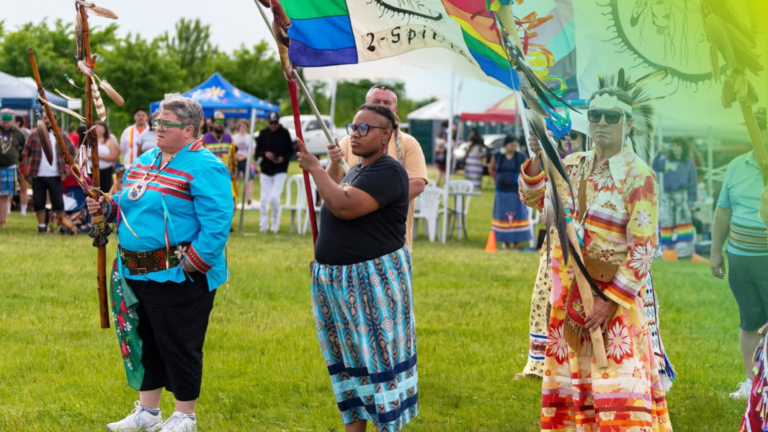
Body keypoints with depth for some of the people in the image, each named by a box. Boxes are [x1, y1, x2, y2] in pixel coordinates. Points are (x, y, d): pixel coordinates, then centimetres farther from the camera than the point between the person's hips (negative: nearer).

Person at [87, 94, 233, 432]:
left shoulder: (205, 168, -14)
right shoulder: (144, 161, 13)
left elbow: (216, 223, -22)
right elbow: (127, 205, 24)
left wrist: (193, 263, -24)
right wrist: (107, 207, 3)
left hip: (177, 277, -8)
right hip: (136, 274, 8)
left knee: (179, 346, 1)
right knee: (143, 341, 16)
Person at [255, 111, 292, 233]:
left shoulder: (285, 133, -1)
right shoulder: (263, 133, 4)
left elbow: (290, 151, 3)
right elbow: (257, 151, 7)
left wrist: (283, 159, -15)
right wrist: (265, 154, -14)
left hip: (280, 171, -3)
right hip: (266, 171, 3)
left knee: (275, 197, -15)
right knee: (264, 199, 1)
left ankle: (275, 223, 3)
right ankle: (264, 224, 13)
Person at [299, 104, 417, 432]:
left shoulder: (388, 172, -16)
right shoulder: (356, 170, 14)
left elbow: (345, 207, -28)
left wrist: (315, 168, -19)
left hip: (373, 282, -9)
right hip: (335, 279, 10)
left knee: (380, 356, -4)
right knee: (349, 358, 14)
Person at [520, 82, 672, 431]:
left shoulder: (638, 176, -10)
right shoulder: (573, 166, 8)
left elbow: (644, 248, -14)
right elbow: (532, 197, 22)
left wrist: (611, 300, -20)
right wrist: (538, 158, 2)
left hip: (614, 296, -6)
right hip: (568, 295, 6)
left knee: (620, 387, -10)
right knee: (571, 386, 10)